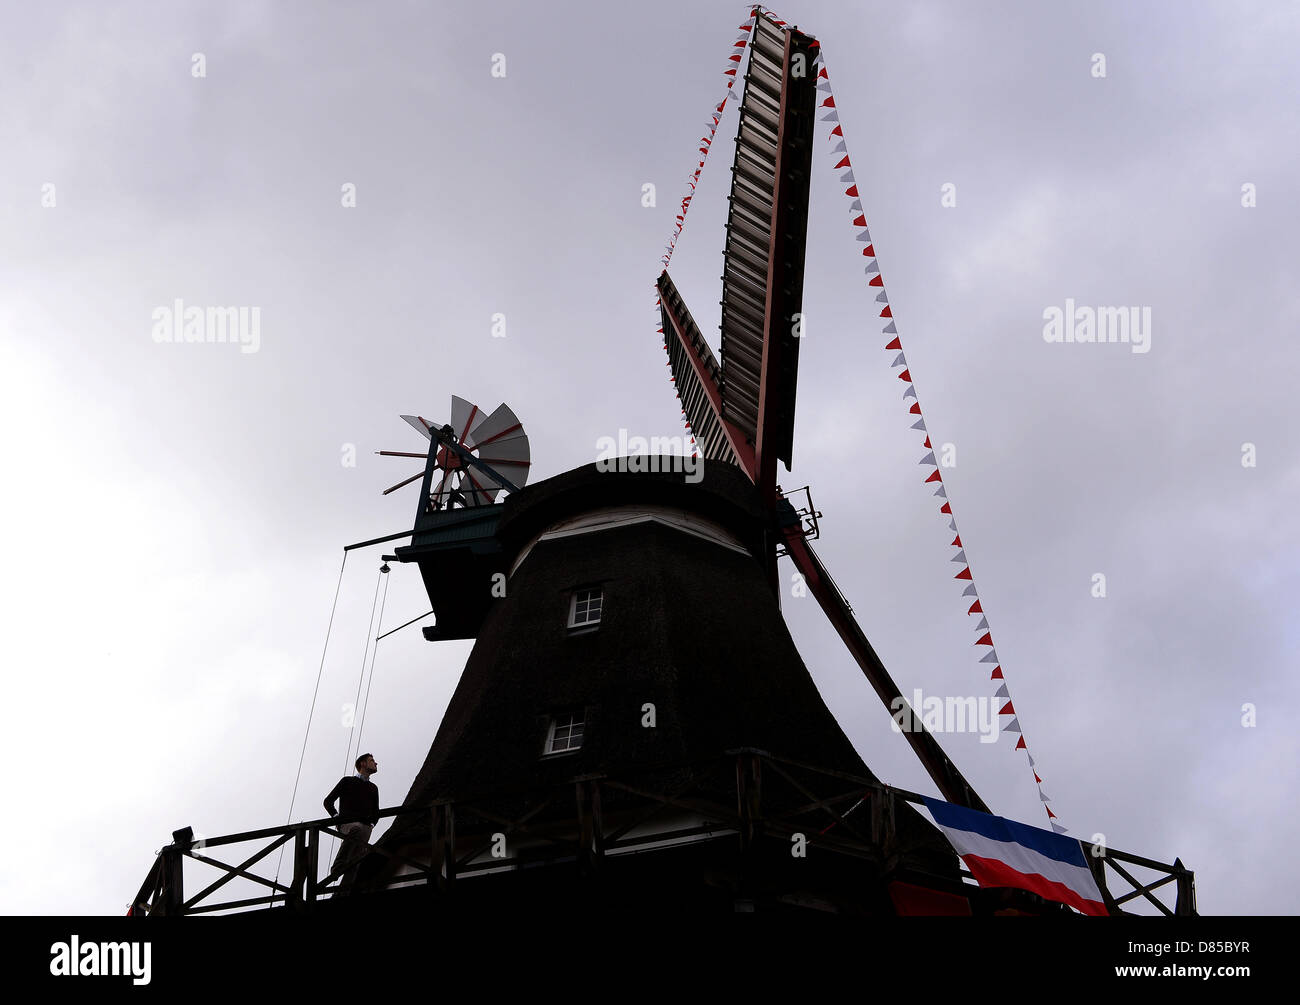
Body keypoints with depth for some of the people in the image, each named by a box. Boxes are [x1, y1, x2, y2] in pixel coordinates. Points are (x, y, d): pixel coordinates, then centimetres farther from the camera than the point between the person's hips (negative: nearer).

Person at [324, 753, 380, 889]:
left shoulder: (373, 788, 29)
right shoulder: (347, 781, 17)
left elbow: (375, 813, 32)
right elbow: (328, 801, 16)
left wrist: (371, 824, 10)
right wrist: (337, 817, 0)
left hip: (365, 827, 4)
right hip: (347, 823, -4)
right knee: (357, 829, -40)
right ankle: (338, 865, -40)